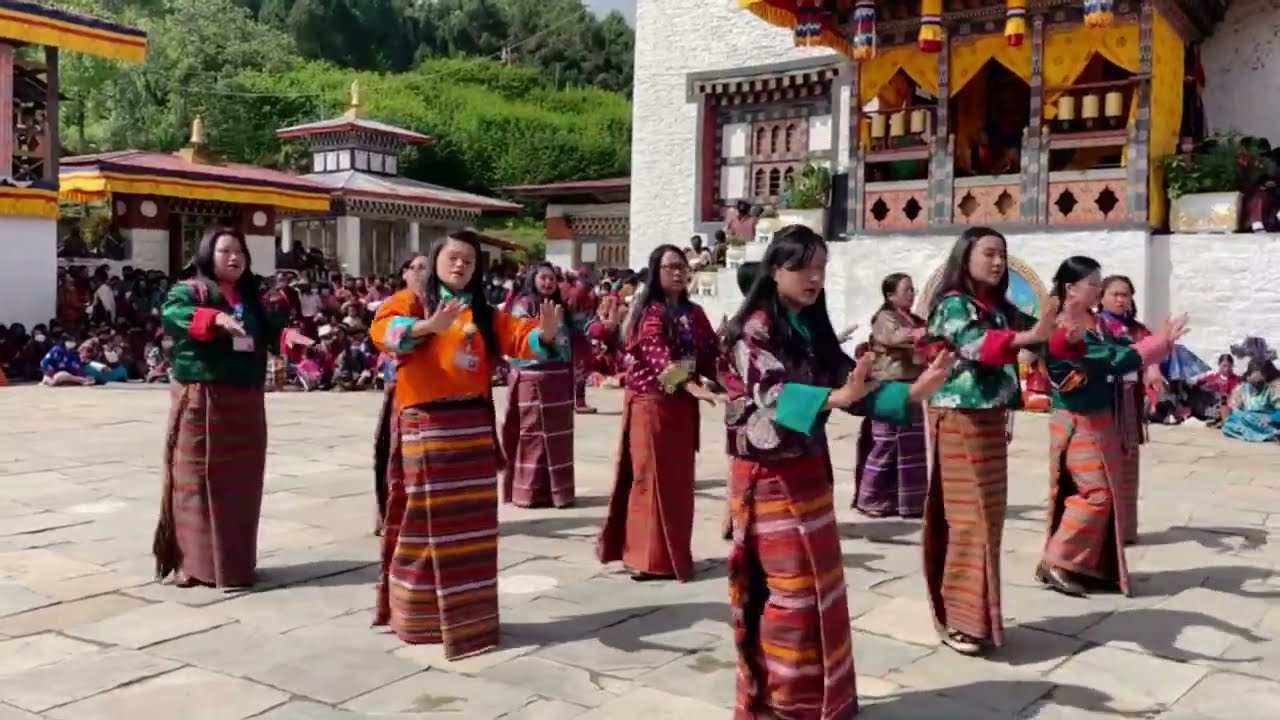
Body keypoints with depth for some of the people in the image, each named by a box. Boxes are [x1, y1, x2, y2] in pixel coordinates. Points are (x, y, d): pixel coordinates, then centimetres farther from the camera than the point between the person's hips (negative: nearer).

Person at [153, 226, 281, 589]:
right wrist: (216, 317, -39)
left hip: (245, 402, 6)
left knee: (241, 481, 9)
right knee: (198, 480, -4)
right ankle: (195, 562, 2)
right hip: (201, 400, -6)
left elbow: (269, 331, 19)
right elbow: (173, 315, -23)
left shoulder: (249, 297, 15)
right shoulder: (189, 290, -3)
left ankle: (237, 561, 19)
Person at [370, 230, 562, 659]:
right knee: (427, 519, 2)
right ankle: (418, 614, 15)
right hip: (424, 425, -4)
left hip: (474, 425, 4)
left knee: (472, 521, 8)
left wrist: (545, 334, -23)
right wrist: (426, 326, -36)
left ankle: (468, 614, 18)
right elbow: (382, 329, -18)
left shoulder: (485, 314, 12)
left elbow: (519, 340, 0)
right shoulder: (411, 301, 1)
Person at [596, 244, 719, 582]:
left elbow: (708, 354, 7)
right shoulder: (649, 311, -8)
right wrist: (692, 386, -33)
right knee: (652, 476, -1)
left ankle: (674, 552, 21)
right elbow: (658, 355, -21)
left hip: (682, 405, 6)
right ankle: (649, 557, 6)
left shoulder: (695, 313, 11)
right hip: (652, 402, -6)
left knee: (679, 478, 10)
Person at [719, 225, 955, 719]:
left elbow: (848, 384, 6)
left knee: (818, 583, 12)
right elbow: (772, 392, -26)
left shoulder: (812, 328, 10)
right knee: (792, 587, -5)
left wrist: (912, 392, -8)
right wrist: (836, 399, -43)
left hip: (809, 470, 8)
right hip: (769, 476, -7)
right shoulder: (754, 327, -12)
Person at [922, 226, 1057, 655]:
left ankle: (975, 613, 22)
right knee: (968, 519, -6)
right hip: (959, 420, -7)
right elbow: (976, 345, -28)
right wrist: (1031, 336, -42)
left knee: (989, 517, 11)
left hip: (992, 421, 8)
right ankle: (958, 620, 3)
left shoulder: (1001, 309, 12)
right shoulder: (953, 305, -10)